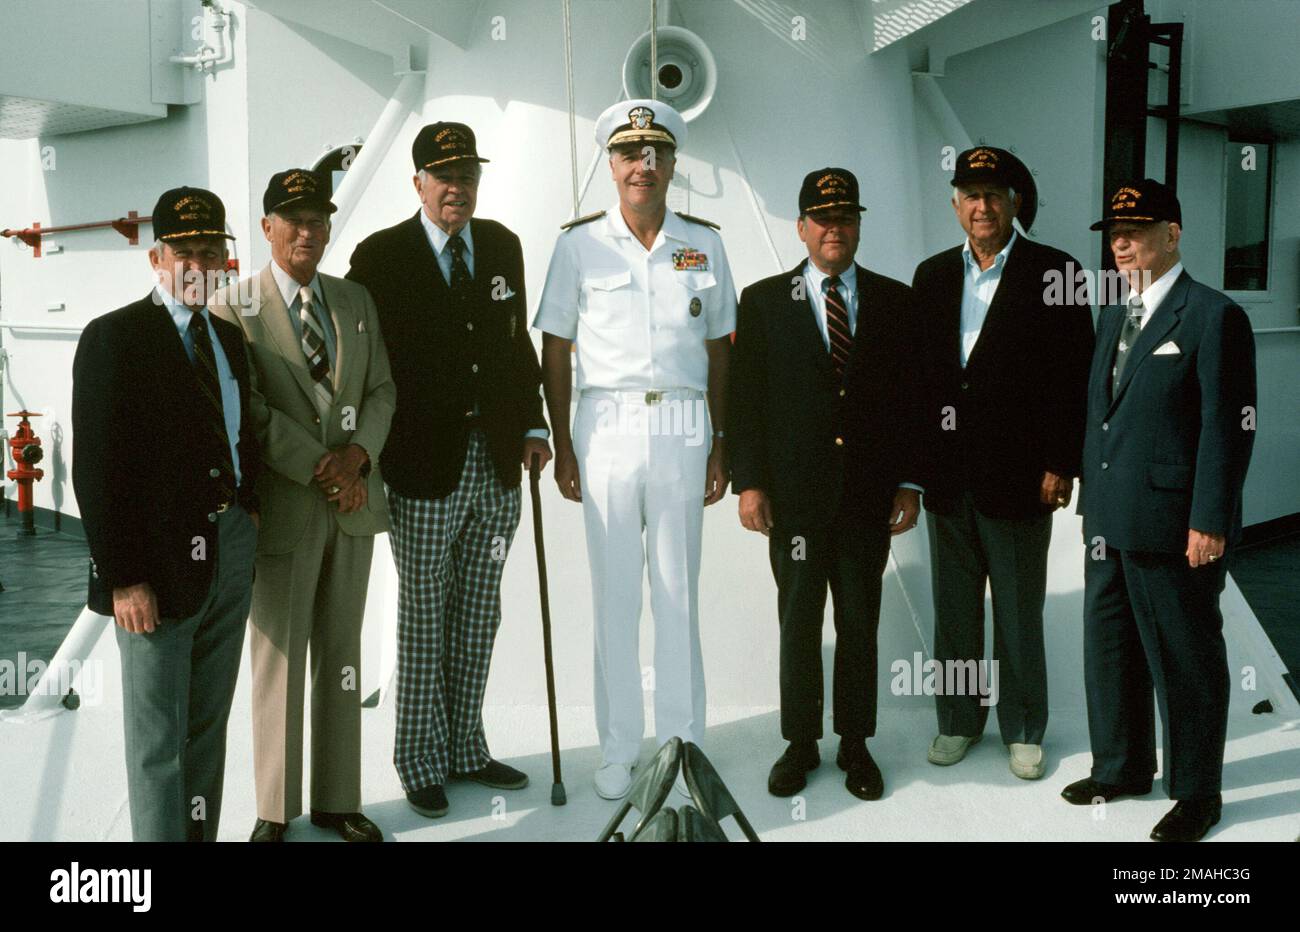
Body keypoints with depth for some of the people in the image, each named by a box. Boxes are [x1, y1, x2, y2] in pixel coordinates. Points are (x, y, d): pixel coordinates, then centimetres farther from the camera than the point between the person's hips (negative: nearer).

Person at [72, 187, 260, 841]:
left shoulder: (228, 337, 12)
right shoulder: (114, 337, -9)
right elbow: (96, 470, -13)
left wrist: (249, 509, 2)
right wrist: (122, 578, -17)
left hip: (232, 552, 7)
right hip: (158, 565, -7)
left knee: (209, 725, 17)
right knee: (158, 738, 5)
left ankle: (203, 834, 29)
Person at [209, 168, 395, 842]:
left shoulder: (356, 301, 11)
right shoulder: (234, 308, -5)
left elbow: (381, 389, 9)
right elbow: (247, 410, -12)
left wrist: (358, 453, -10)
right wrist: (319, 472, -16)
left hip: (352, 501, 5)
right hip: (282, 504, -4)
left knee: (342, 657, 11)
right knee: (279, 659, 5)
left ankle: (337, 800, 22)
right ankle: (276, 810, 19)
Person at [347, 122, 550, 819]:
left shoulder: (503, 247, 9)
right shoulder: (380, 256, -6)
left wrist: (531, 426, 7)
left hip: (497, 463, 5)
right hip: (426, 467, -5)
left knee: (478, 617, 14)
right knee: (423, 616, 7)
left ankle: (466, 749, 29)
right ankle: (421, 762, 22)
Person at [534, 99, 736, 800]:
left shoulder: (704, 244, 8)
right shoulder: (580, 243, 3)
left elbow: (719, 348, 11)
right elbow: (555, 349, 4)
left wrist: (720, 445, 7)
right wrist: (561, 445, -1)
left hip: (682, 428, 1)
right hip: (607, 426, -1)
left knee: (679, 591, 6)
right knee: (614, 593, 4)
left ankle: (683, 745, 17)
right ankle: (619, 750, 16)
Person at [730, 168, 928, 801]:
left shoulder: (894, 301, 7)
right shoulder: (763, 301, 3)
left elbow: (913, 397, 6)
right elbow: (744, 398, 0)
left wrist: (910, 482, 0)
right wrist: (748, 482, -6)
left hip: (869, 495, 1)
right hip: (794, 493, -1)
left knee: (860, 624, 9)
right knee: (798, 624, 7)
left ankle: (856, 744, 23)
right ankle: (800, 743, 21)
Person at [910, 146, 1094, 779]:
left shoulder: (1054, 274, -4)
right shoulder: (932, 275, 9)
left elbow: (1075, 377, -7)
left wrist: (1061, 465, -11)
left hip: (1019, 474, -4)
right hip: (947, 472, 4)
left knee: (1019, 613, 7)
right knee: (953, 608, 13)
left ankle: (1023, 729, 22)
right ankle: (958, 720, 27)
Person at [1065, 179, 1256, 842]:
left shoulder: (1213, 316, -10)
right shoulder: (1113, 319, 15)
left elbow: (1229, 428, -14)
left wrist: (1210, 523, -17)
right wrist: (1092, 502, 13)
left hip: (1175, 528, -8)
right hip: (1111, 523, 8)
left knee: (1185, 661, 5)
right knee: (1109, 651, 17)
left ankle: (1195, 793, 22)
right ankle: (1122, 768, 34)